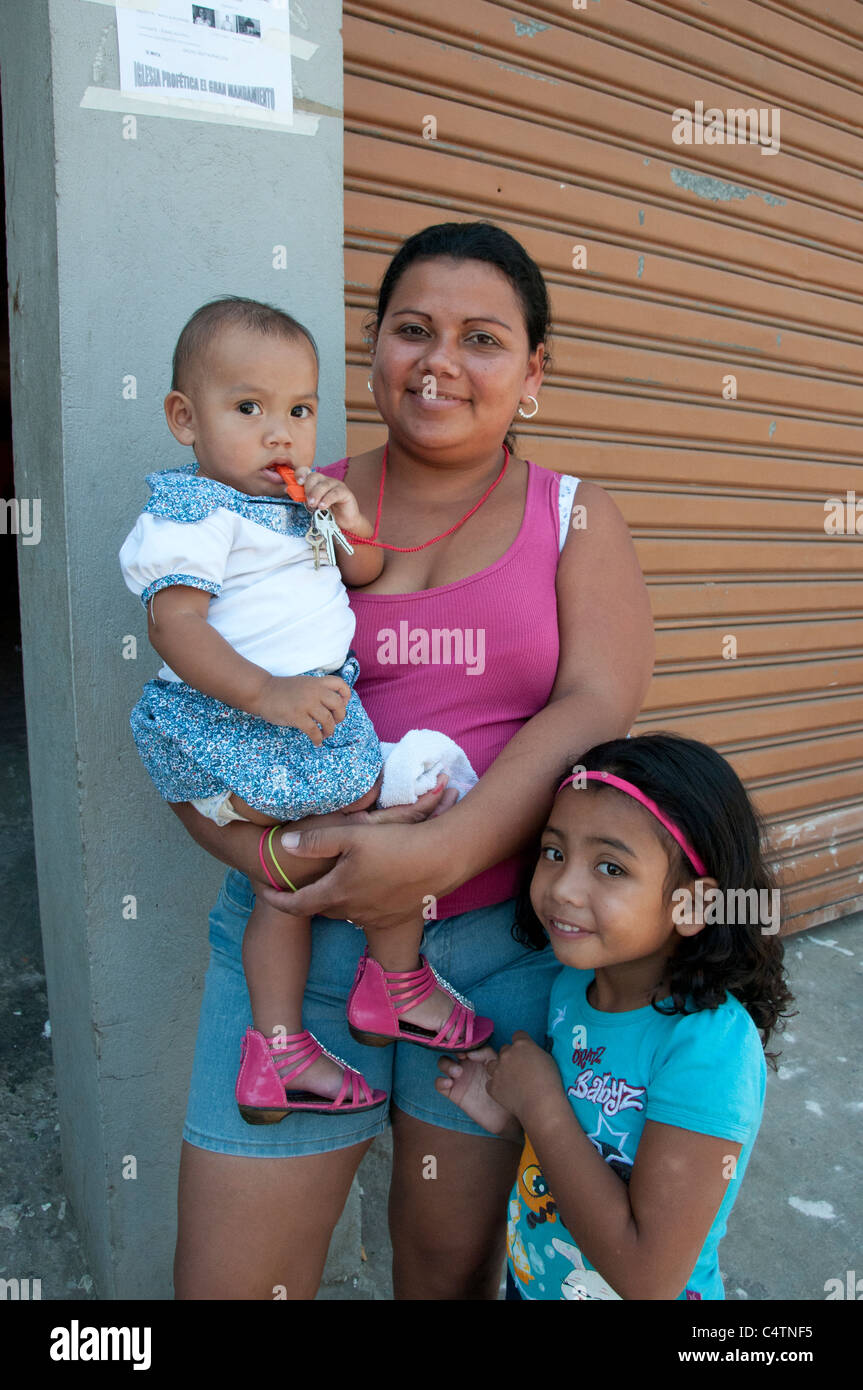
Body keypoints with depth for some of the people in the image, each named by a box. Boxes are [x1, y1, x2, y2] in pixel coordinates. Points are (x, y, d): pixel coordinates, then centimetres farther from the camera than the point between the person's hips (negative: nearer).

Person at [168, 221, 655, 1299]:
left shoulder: (575, 520, 5)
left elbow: (596, 707, -10)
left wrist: (441, 852, -23)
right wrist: (266, 847, -17)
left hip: (499, 937, 0)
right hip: (296, 929, 1)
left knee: (454, 1267, 18)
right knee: (229, 1278, 10)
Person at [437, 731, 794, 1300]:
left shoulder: (709, 1046, -31)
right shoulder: (572, 986, -12)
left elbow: (650, 1277, -30)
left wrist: (540, 1104, -27)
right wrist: (513, 1116, -14)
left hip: (645, 1291, -5)